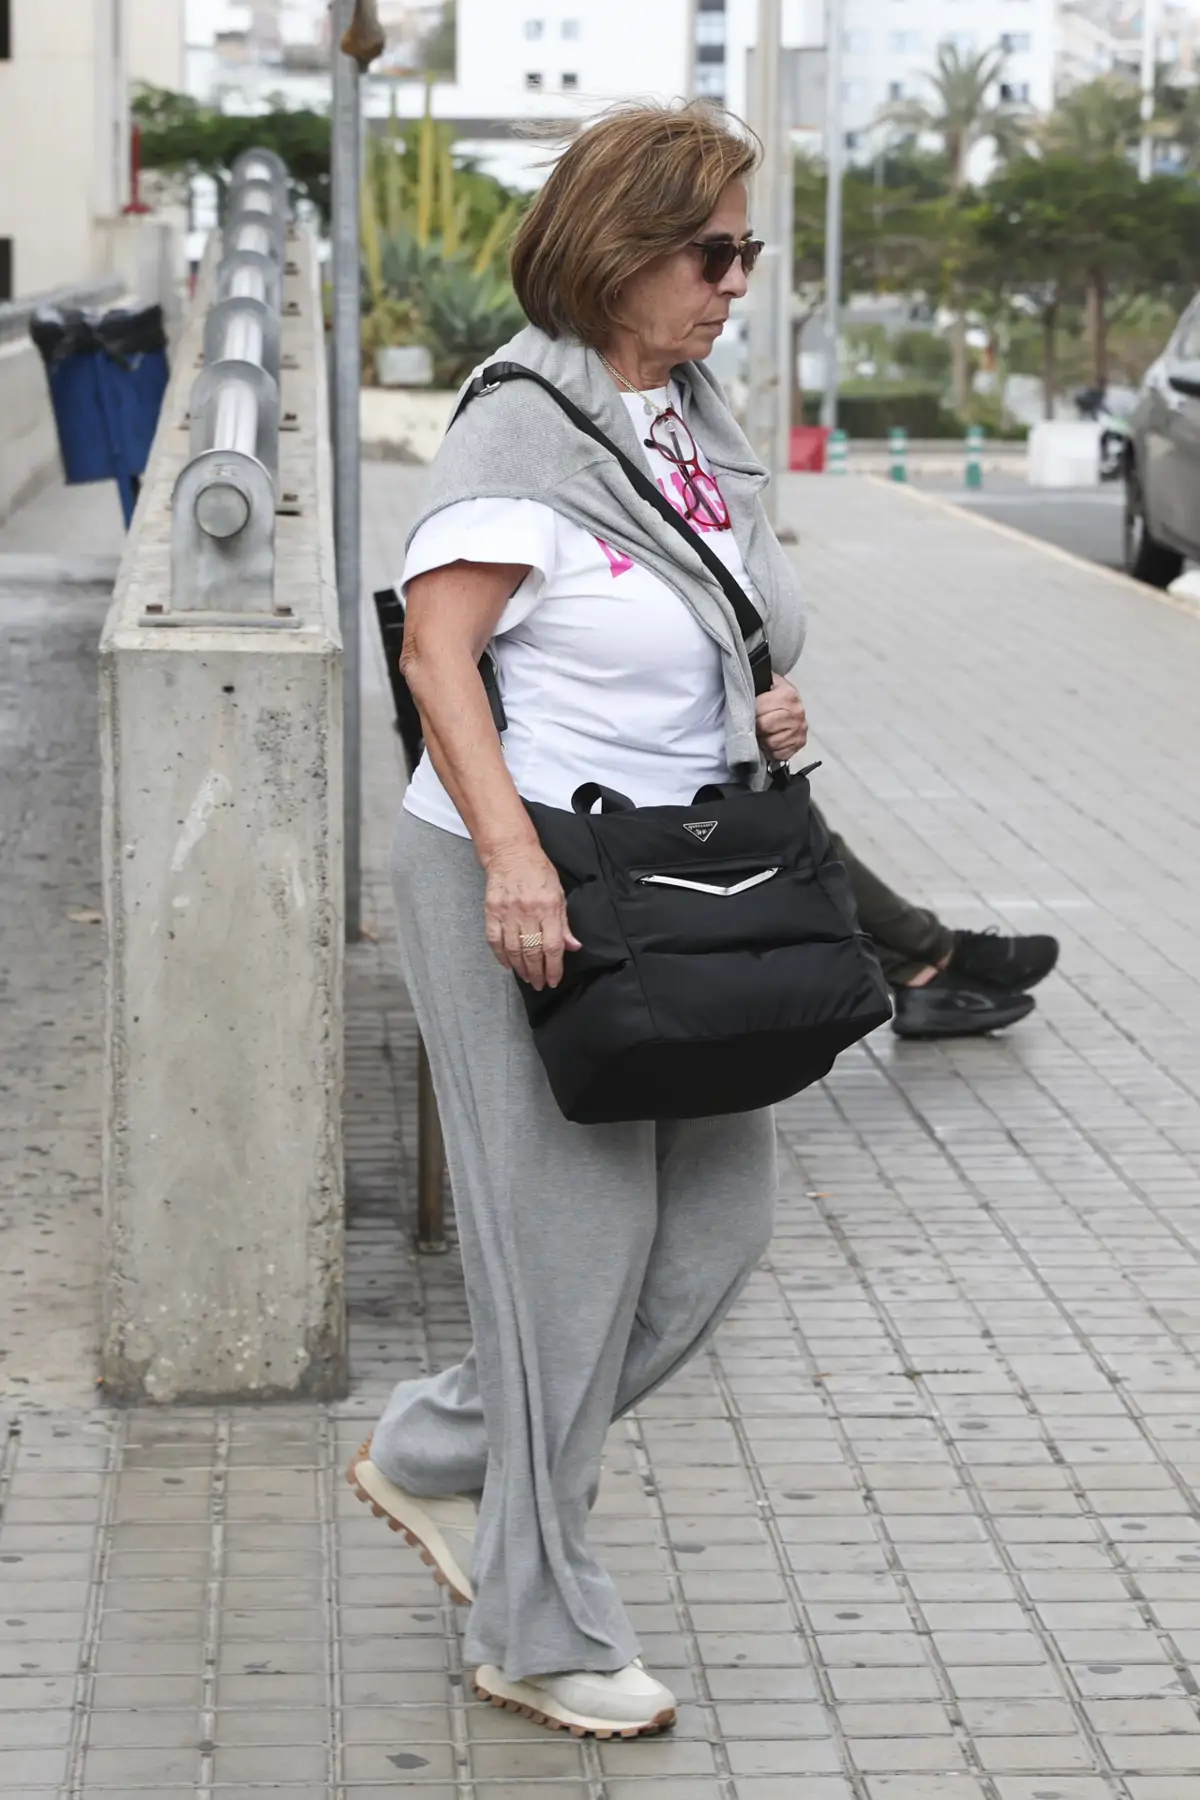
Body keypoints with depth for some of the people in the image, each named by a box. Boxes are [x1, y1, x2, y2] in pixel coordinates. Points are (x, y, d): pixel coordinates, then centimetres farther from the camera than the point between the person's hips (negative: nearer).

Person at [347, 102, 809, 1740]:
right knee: (573, 1243, -2)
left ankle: (441, 1455, 27)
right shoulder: (524, 423, -13)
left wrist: (768, 716, 6)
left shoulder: (700, 419, 12)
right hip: (526, 885, -8)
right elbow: (438, 650, -19)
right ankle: (540, 1635, 13)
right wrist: (513, 853, -28)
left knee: (719, 1220, 9)